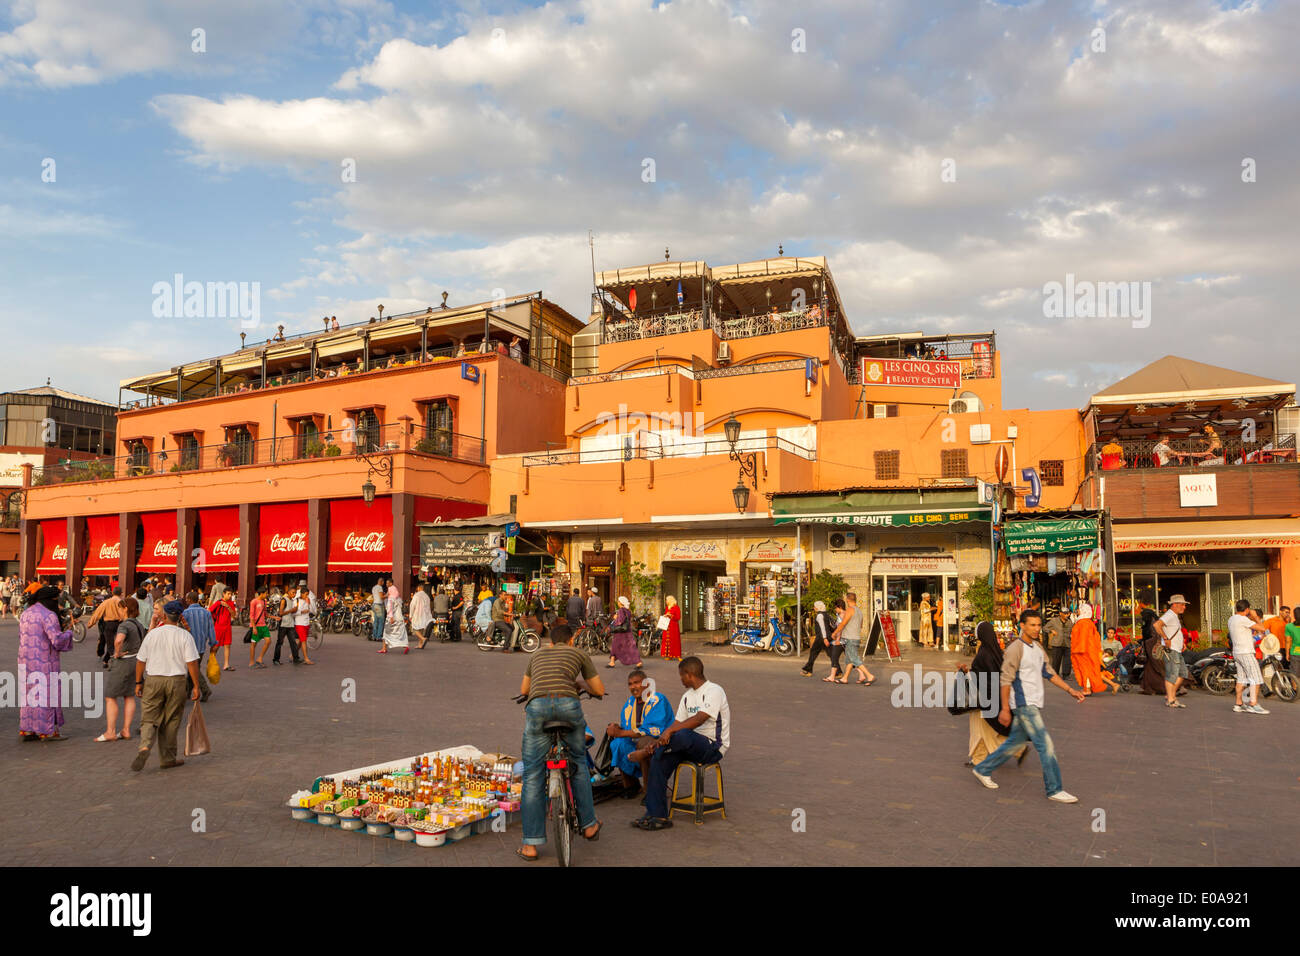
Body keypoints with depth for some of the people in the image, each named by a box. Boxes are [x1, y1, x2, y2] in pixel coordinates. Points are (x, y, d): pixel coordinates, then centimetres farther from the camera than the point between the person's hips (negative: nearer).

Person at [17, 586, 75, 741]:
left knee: (28, 694, 14)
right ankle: (46, 731, 5)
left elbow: (22, 637, 17)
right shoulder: (48, 615, -16)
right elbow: (57, 640, -22)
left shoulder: (26, 613, 10)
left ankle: (27, 729, 17)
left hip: (26, 659, 8)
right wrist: (68, 633, -2)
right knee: (46, 694, 0)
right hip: (44, 662, -8)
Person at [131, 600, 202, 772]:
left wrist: (138, 682, 15)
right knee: (171, 722, 10)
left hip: (153, 680, 1)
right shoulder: (185, 636, -6)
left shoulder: (152, 634, 0)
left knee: (149, 719, 7)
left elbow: (141, 661, 4)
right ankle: (167, 758, 18)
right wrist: (196, 686, -4)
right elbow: (192, 663, -10)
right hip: (176, 681, -1)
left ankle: (144, 747, -19)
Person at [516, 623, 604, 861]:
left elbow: (523, 690, 44)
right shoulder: (579, 653, 26)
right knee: (578, 765, 22)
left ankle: (531, 845, 8)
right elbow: (599, 690, 29)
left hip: (537, 705, 1)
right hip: (568, 704, -1)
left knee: (533, 776, 7)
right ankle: (589, 825, 31)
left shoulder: (538, 654, 33)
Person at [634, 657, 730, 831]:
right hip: (691, 745, 8)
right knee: (659, 760, -17)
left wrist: (670, 730, -30)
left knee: (683, 735, -37)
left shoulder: (714, 691, -12)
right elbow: (677, 723, 12)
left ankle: (645, 752, -10)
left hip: (714, 747, -8)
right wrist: (661, 740, -6)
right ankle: (657, 816, -17)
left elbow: (699, 719, -26)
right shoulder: (687, 696, 17)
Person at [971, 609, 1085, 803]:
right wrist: (1005, 709, -16)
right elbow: (1006, 680, -15)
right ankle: (1054, 790, 1)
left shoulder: (1037, 648, 13)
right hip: (1023, 705, -9)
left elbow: (1049, 673, 20)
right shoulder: (1015, 649, -15)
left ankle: (983, 769, 26)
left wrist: (1070, 690, 11)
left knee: (1015, 741, 14)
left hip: (1034, 705, 9)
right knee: (1046, 745, -8)